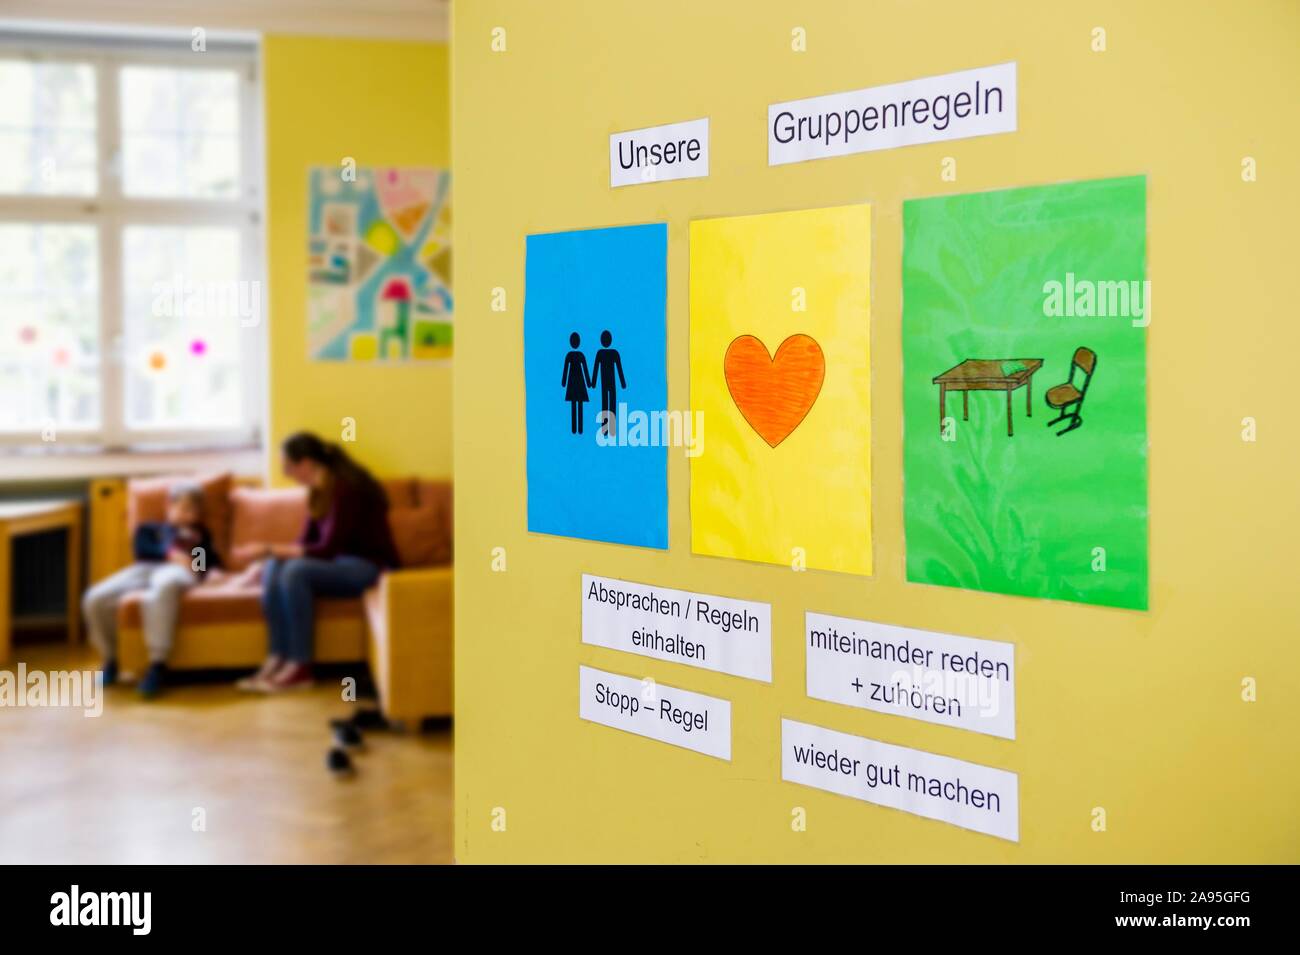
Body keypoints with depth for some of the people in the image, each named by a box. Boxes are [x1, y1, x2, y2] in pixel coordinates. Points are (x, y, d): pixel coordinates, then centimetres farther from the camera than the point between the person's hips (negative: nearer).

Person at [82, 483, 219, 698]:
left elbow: (212, 560, 20)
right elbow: (141, 549, 11)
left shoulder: (199, 533, 38)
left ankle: (158, 664, -44)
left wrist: (214, 571, -4)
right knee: (95, 599, -26)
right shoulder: (149, 528, 35)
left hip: (179, 570, -3)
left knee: (162, 588, -45)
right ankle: (110, 659, -2)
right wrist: (170, 554, -7)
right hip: (144, 568, 3)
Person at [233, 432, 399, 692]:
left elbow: (327, 549, -25)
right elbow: (307, 542, 8)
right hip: (341, 561, 8)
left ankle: (299, 667, -23)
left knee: (296, 571, -30)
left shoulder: (344, 487, -21)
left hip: (370, 566, -8)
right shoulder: (318, 490, 5)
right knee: (274, 567, -15)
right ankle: (276, 659, -19)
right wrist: (270, 553, -7)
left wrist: (270, 549, -25)